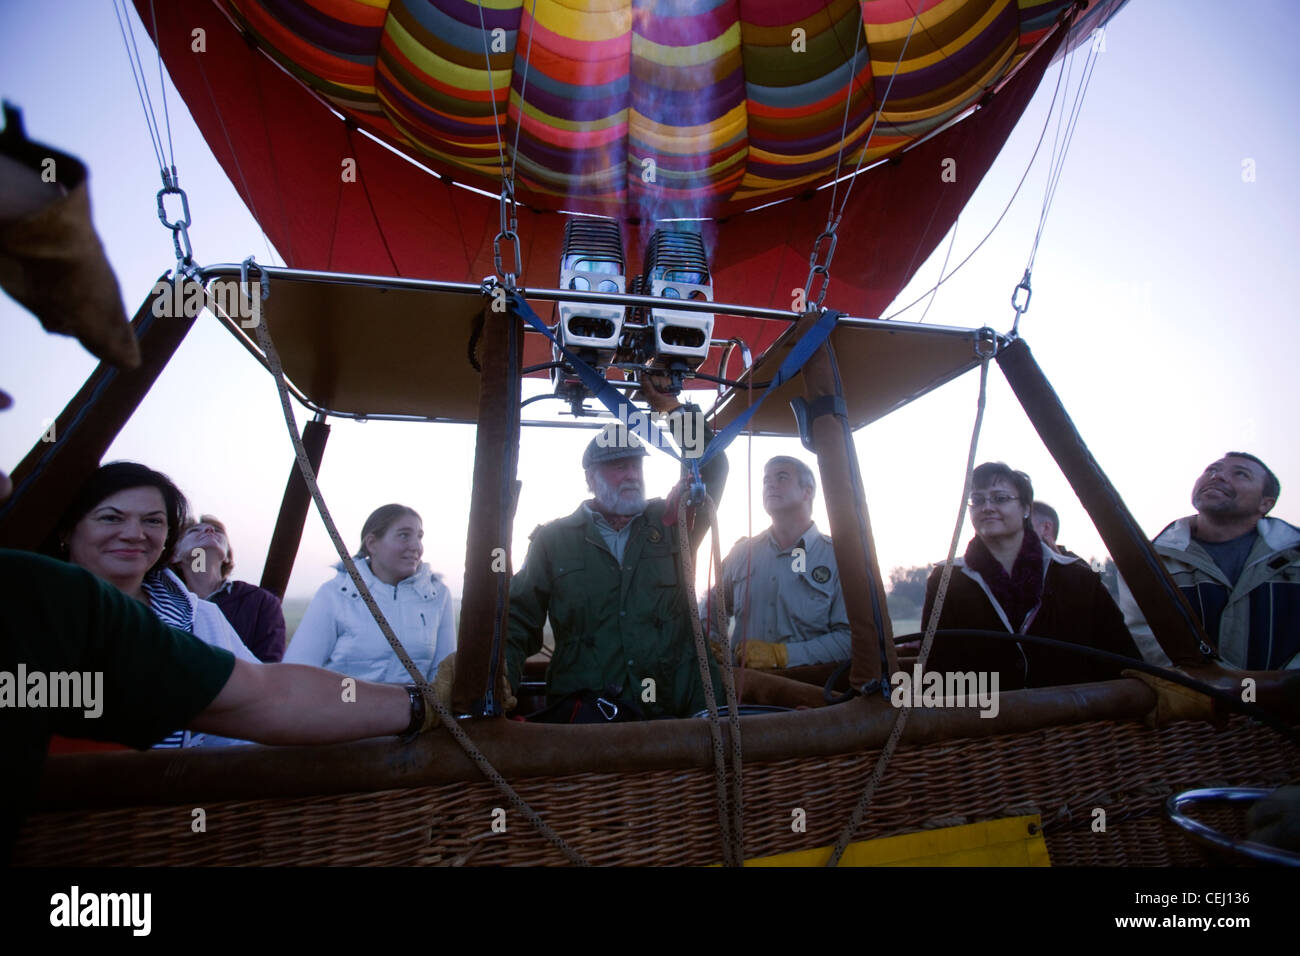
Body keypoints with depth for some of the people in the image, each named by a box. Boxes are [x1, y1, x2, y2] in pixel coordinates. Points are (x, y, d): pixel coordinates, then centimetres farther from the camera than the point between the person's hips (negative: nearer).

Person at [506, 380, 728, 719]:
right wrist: (502, 687, -6)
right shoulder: (553, 538, 10)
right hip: (587, 702, -1)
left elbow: (711, 468, 9)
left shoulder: (670, 522, 13)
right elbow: (520, 619, 10)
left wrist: (672, 406, 8)